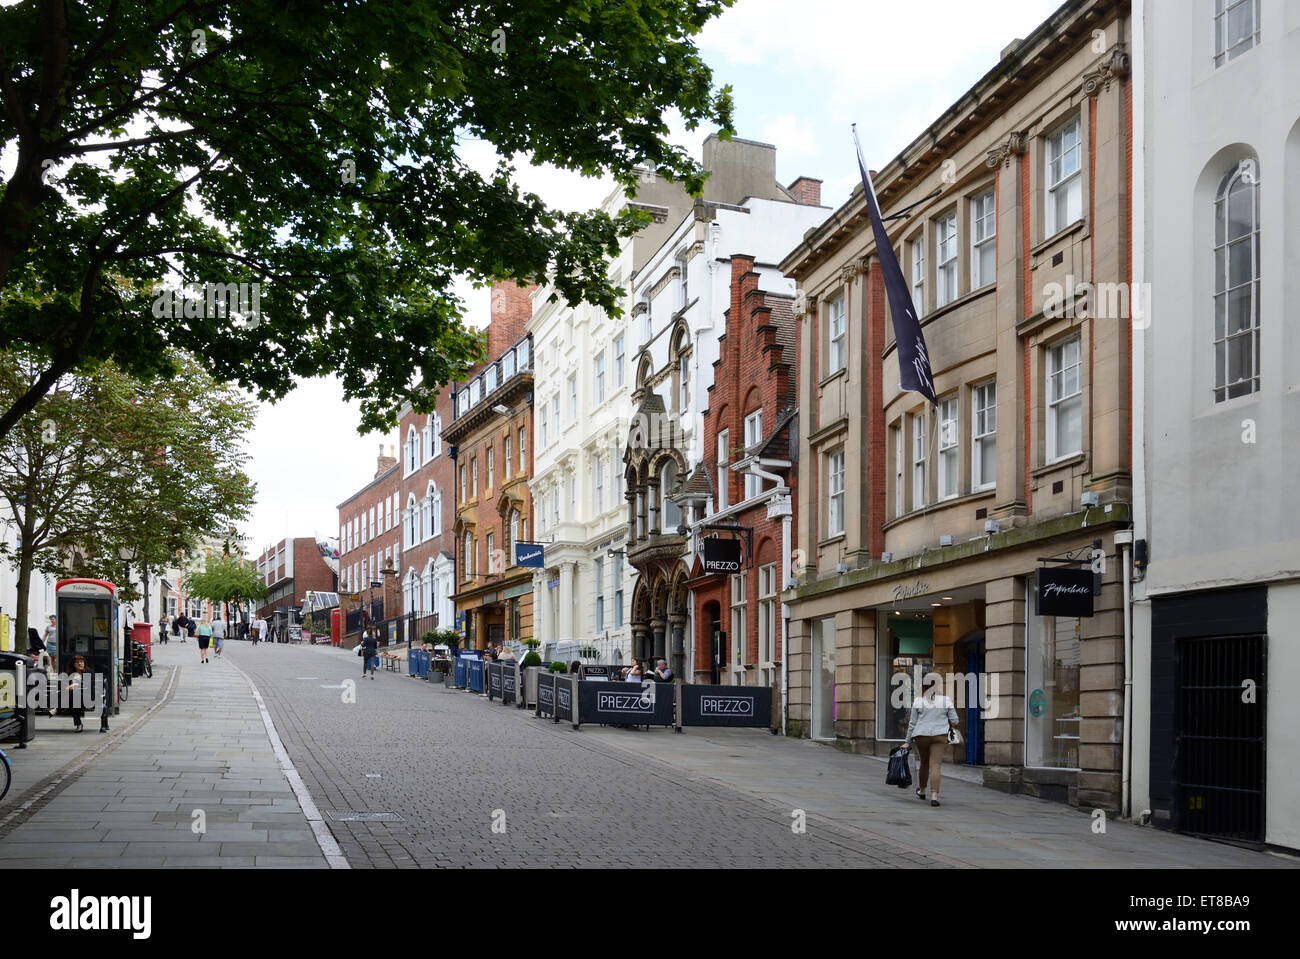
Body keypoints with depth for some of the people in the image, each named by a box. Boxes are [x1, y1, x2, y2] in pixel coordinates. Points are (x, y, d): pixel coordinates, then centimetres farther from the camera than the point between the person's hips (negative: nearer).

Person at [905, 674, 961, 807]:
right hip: (939, 736, -1)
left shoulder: (918, 701, 0)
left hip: (921, 736, 1)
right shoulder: (946, 700, -1)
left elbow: (912, 723, 2)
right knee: (935, 765, -5)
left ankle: (922, 791, 36)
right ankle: (934, 796, -17)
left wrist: (908, 742, 9)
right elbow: (954, 721, 2)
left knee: (924, 763, 19)